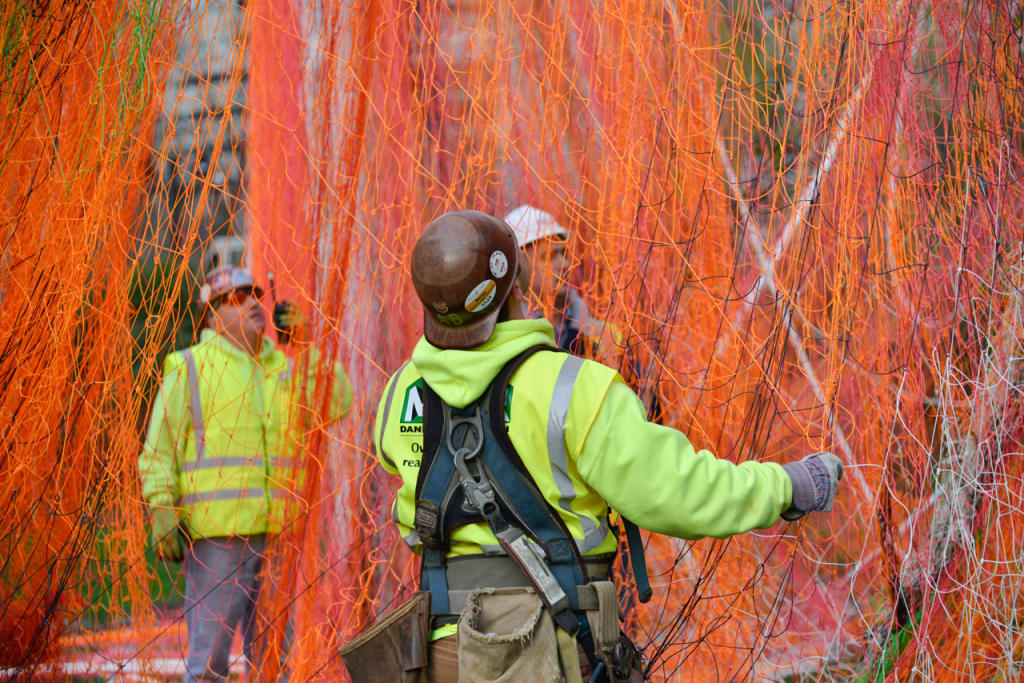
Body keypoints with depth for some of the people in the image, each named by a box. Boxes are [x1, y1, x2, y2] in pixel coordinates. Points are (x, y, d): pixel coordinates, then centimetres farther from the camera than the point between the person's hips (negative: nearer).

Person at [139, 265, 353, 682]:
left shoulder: (282, 364, 14)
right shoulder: (190, 368, 1)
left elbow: (337, 402, 3)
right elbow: (158, 451, 0)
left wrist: (306, 343, -1)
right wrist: (163, 517, -9)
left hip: (276, 534, 5)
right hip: (216, 534, -5)